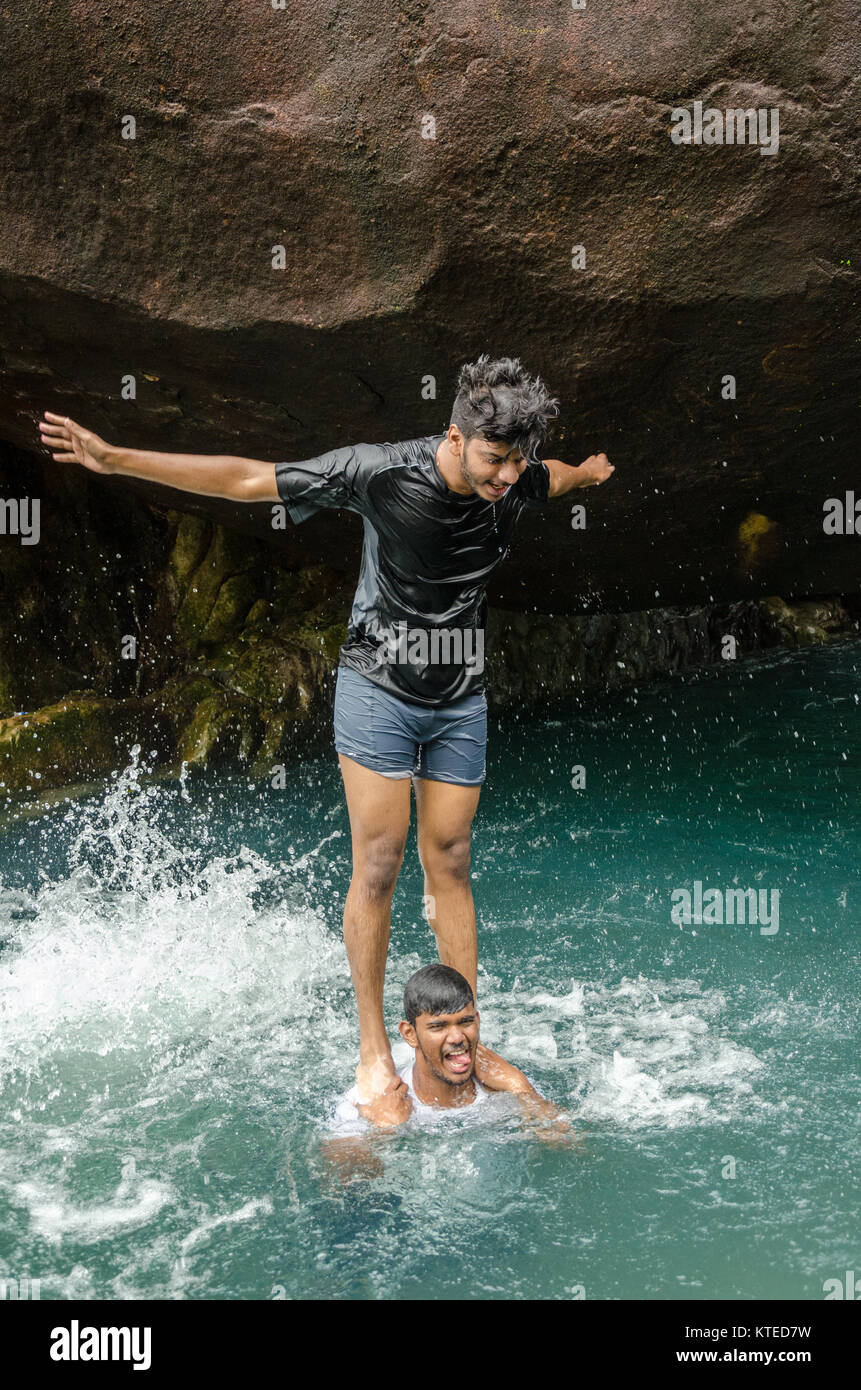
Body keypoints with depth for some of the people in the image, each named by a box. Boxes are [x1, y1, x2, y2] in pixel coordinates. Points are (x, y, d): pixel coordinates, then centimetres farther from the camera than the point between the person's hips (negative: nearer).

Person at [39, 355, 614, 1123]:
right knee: (378, 864, -5)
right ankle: (373, 1048, 7)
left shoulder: (517, 480, -6)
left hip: (462, 698, 4)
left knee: (449, 866, 7)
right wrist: (117, 459, -19)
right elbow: (246, 479, -17)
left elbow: (560, 478, 22)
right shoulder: (382, 471, -21)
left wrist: (593, 471, 44)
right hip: (380, 686, -4)